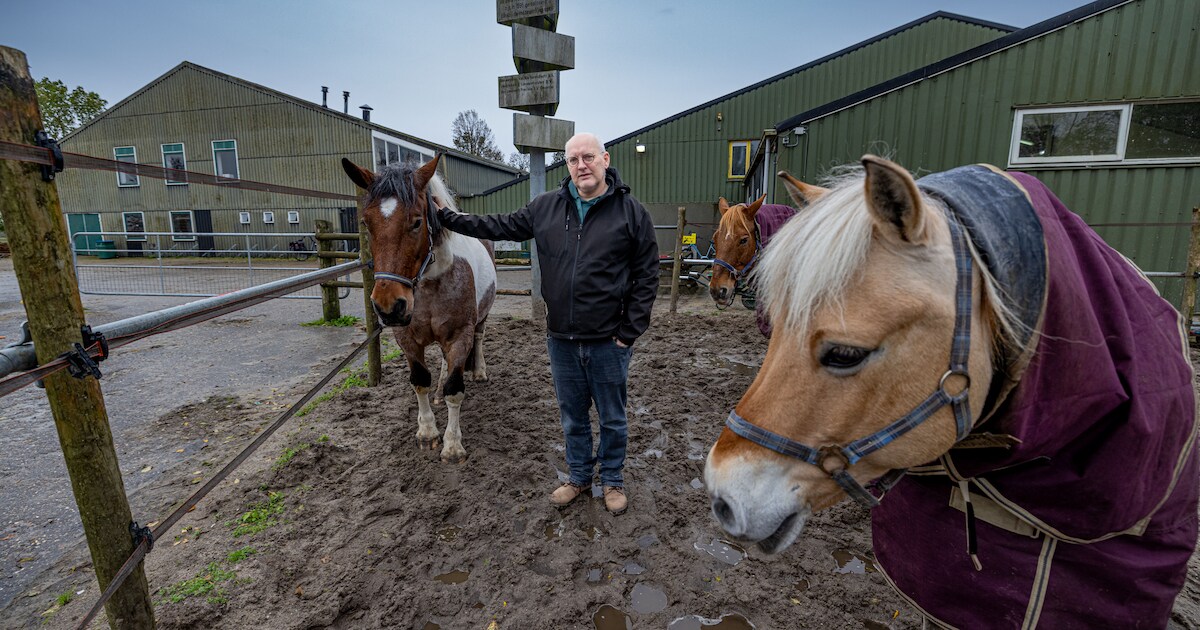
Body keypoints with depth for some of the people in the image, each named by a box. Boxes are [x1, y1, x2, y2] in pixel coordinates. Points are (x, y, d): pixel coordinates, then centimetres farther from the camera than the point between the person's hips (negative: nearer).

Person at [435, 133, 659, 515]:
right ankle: (580, 476, 41)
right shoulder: (546, 207, 2)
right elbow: (502, 227, 12)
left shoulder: (631, 211, -8)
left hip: (608, 341, -3)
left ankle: (612, 479, 38)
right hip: (561, 340, 3)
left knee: (612, 418, 14)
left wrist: (629, 333, -10)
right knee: (572, 417, 19)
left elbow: (646, 276, -7)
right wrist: (447, 218, 8)